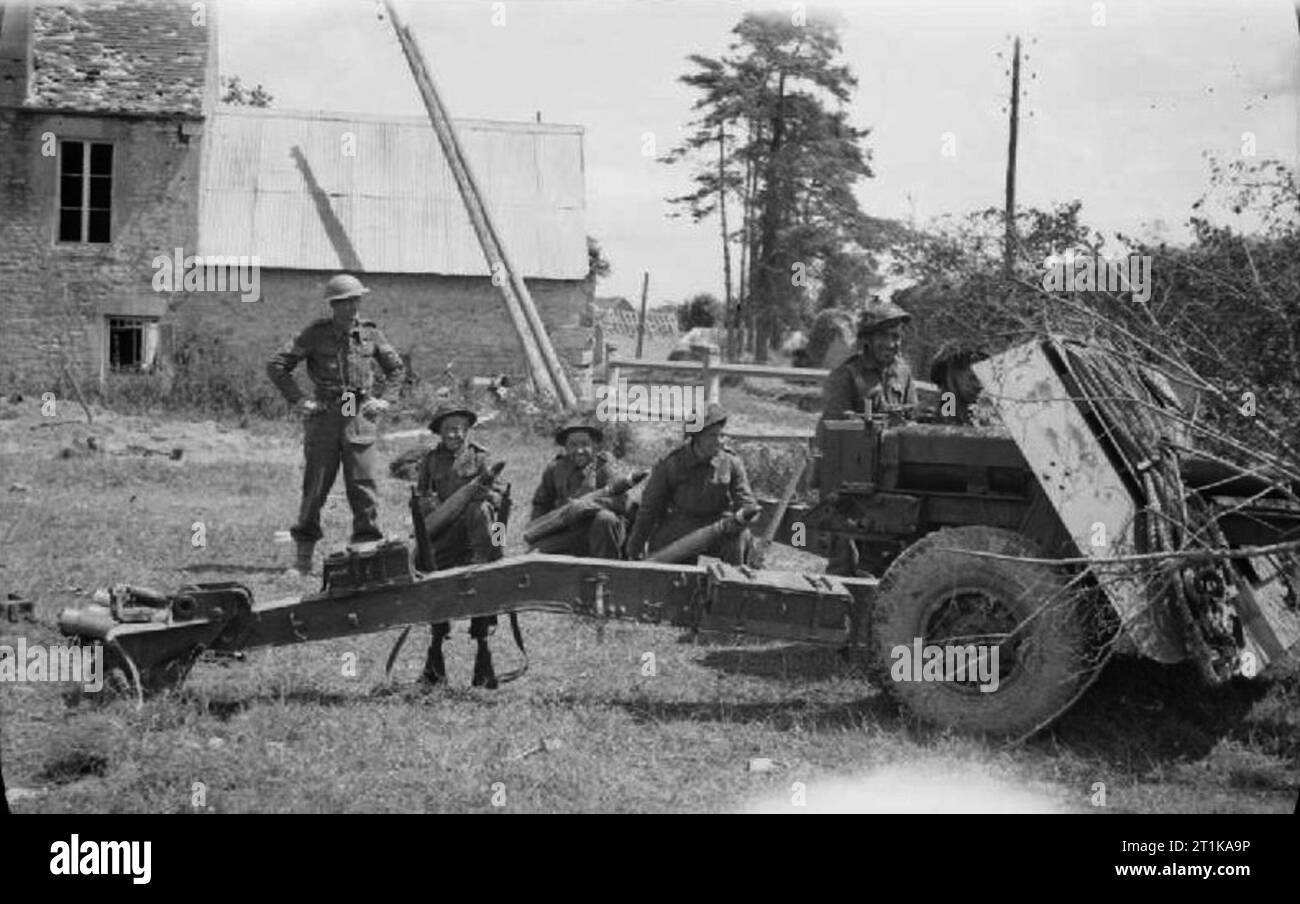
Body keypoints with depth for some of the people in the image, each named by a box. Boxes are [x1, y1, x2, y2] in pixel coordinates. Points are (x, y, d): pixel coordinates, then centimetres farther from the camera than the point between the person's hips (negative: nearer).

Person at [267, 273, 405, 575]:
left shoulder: (369, 333, 6)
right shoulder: (315, 334, -2)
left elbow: (397, 369, 19)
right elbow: (276, 365, 0)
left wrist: (380, 398, 8)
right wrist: (298, 400, -5)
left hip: (360, 417, 2)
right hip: (325, 415, -1)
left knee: (364, 483, -3)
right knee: (316, 485, 3)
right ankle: (304, 551, 12)